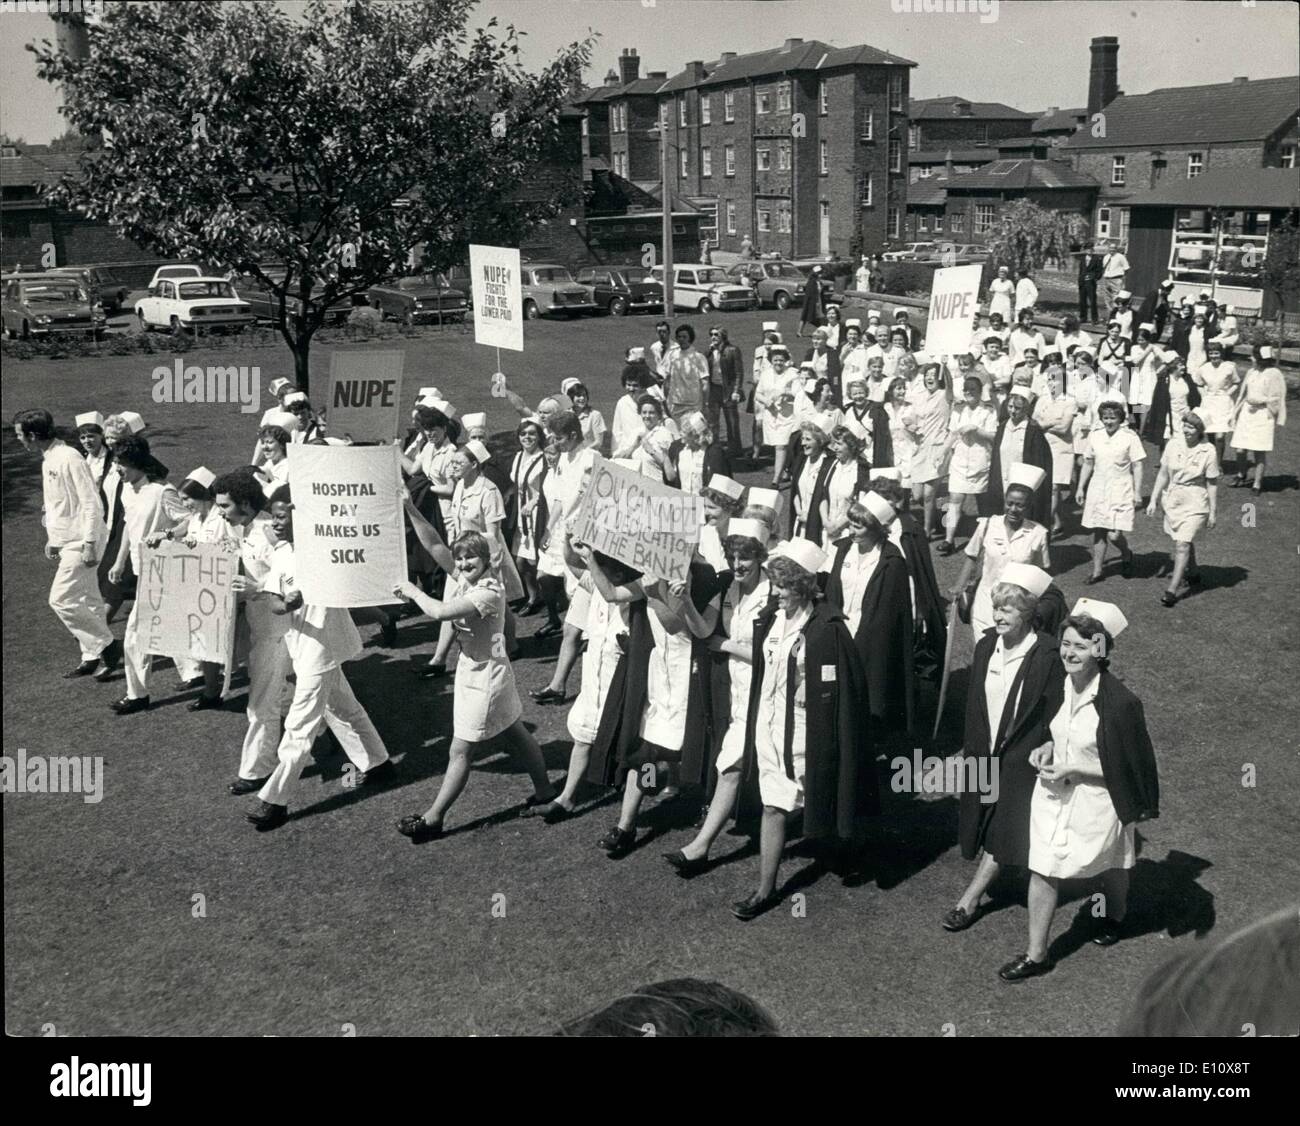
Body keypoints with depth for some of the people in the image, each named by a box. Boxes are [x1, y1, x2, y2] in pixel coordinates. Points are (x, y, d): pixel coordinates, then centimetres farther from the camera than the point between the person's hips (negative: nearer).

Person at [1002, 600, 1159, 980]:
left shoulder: (1119, 703, -27)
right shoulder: (1060, 689, -6)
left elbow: (1128, 767, -20)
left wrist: (1072, 769, -23)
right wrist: (1048, 748, -8)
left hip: (1096, 802, -5)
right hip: (1053, 793, 5)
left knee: (1109, 864, 23)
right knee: (1042, 870, 3)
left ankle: (1115, 916, 54)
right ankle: (1036, 954, 14)